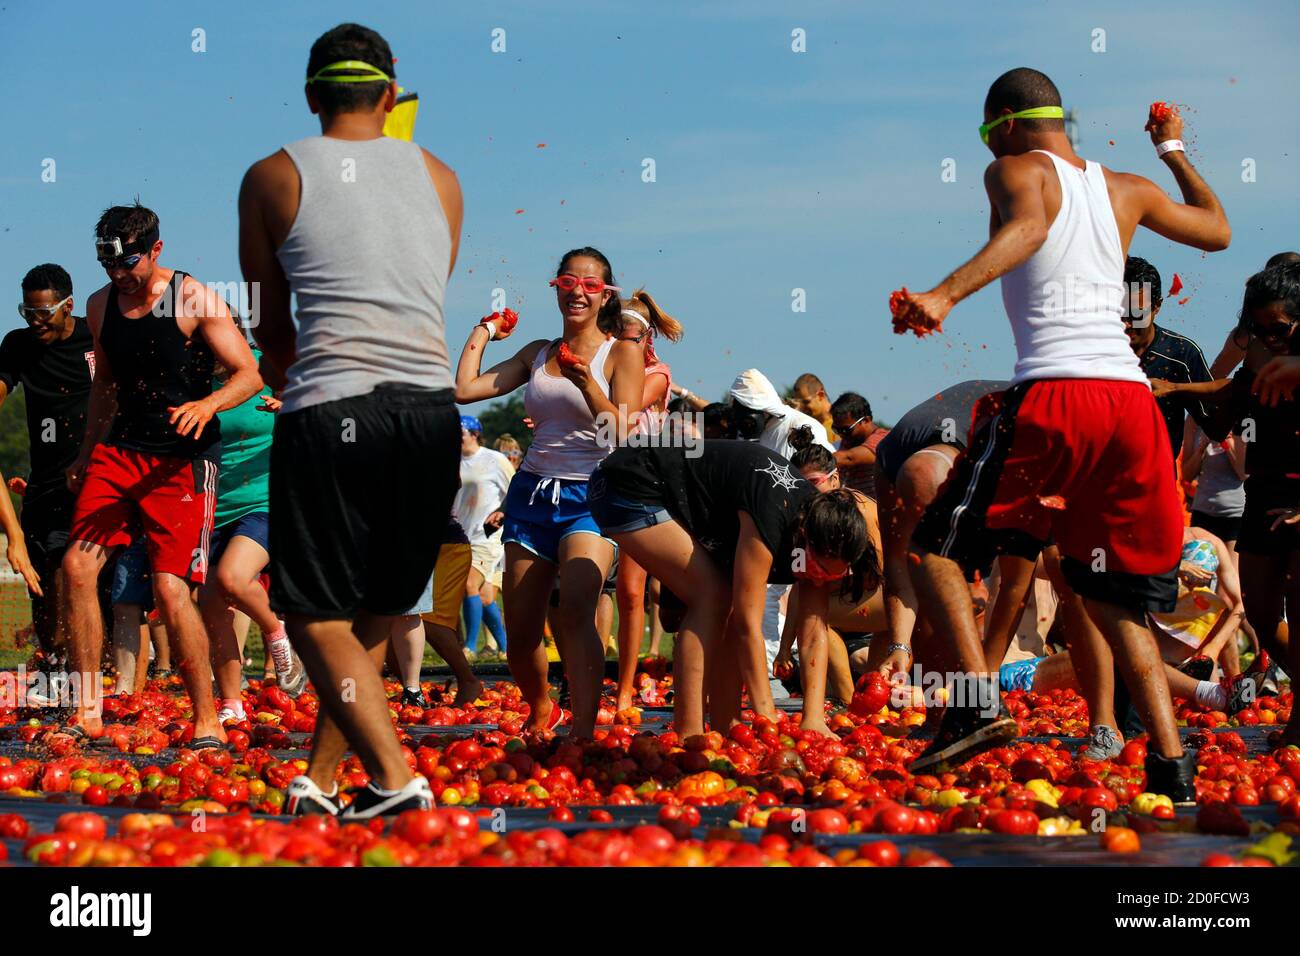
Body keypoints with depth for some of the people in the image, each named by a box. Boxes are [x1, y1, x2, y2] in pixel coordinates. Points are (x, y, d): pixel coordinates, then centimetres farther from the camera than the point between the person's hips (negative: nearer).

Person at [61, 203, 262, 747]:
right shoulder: (101, 305, 9)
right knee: (78, 565, -10)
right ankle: (87, 712, -1)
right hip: (119, 450, 5)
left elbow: (250, 375, -10)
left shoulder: (194, 301, -8)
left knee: (170, 586, -14)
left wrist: (208, 404, -29)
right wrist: (86, 455, 25)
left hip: (183, 458, -5)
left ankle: (207, 722, -2)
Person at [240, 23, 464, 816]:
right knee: (376, 615, 16)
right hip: (431, 409, 4)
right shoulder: (440, 177, 15)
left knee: (316, 616, 3)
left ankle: (395, 777, -10)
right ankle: (320, 780, 19)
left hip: (330, 413, -4)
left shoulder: (273, 178, 7)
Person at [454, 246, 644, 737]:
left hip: (589, 498, -5)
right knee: (519, 633, 3)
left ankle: (584, 732, -32)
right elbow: (465, 389, 7)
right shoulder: (537, 352, 14)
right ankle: (540, 713, 30)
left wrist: (587, 383, -25)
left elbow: (622, 434, -10)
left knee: (575, 612, -27)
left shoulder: (621, 354, 1)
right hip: (532, 494, 5)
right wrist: (484, 331, 18)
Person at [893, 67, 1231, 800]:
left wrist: (946, 295, -31)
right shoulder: (1128, 190, 21)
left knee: (938, 547, 7)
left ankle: (981, 700, -13)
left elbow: (1030, 224, -18)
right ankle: (1171, 761, 4)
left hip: (1053, 395, -5)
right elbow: (1218, 231, 37)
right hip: (1132, 396, 5)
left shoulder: (1016, 171, 6)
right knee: (1114, 592, 16)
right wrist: (1175, 151, 50)